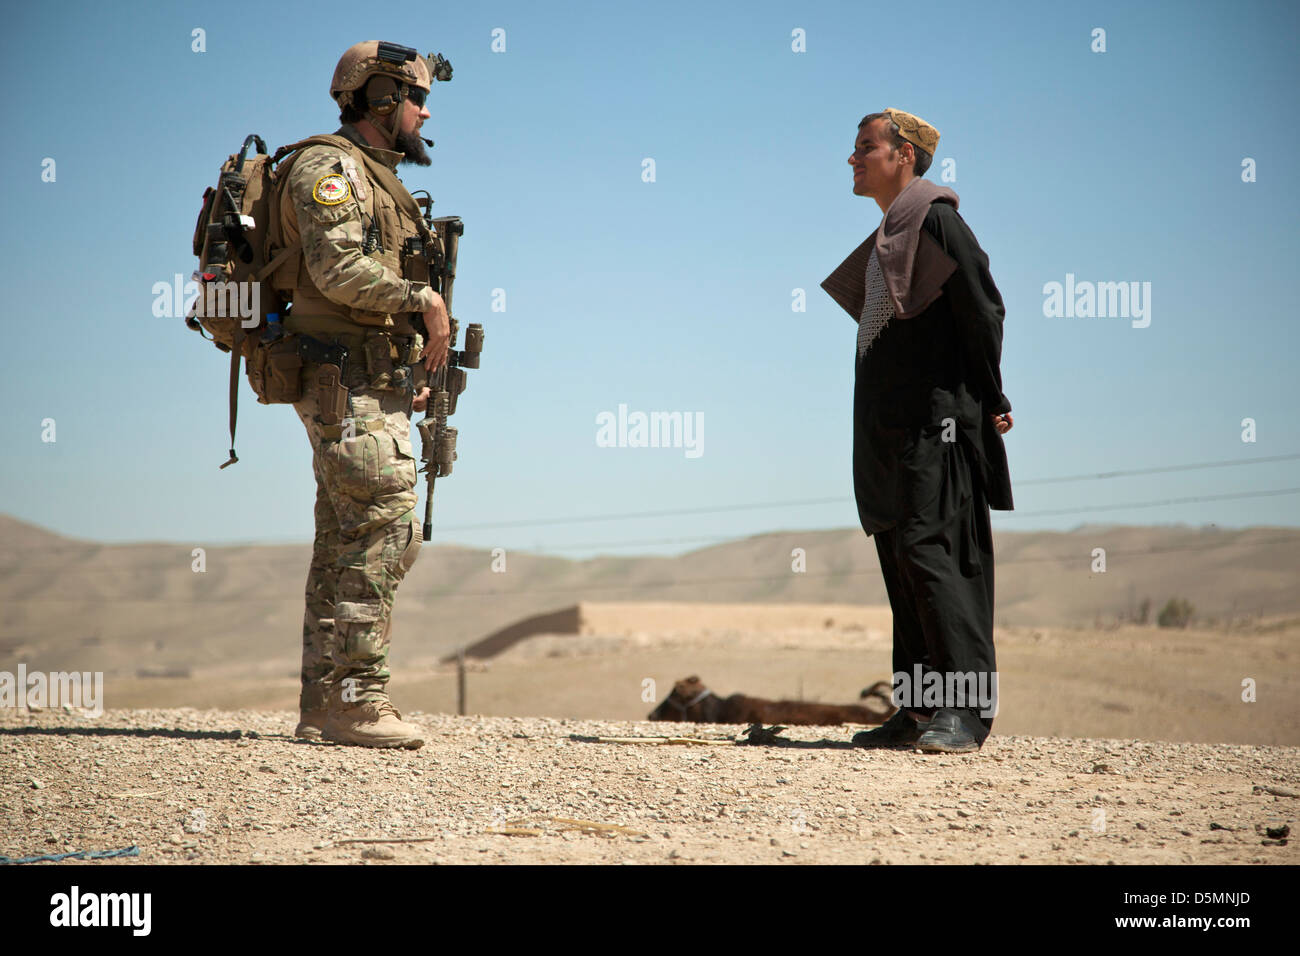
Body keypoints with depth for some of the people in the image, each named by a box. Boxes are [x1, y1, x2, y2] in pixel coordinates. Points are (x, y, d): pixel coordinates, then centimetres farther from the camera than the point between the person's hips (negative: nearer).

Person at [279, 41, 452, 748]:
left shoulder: (379, 182, 23)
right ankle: (356, 701, -14)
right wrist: (424, 299, -13)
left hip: (375, 389, 10)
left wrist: (413, 371, 14)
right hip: (347, 387, -10)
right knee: (383, 533, -15)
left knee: (346, 547, 8)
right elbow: (338, 269, -22)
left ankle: (324, 705, 11)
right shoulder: (330, 165, -8)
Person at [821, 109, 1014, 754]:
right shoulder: (887, 236, 19)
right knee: (900, 557, 8)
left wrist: (991, 400, -13)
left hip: (934, 417, -10)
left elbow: (982, 308, -13)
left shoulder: (934, 219, -8)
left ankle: (968, 709, -15)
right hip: (890, 423, 10)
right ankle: (918, 711, 12)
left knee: (927, 548, -15)